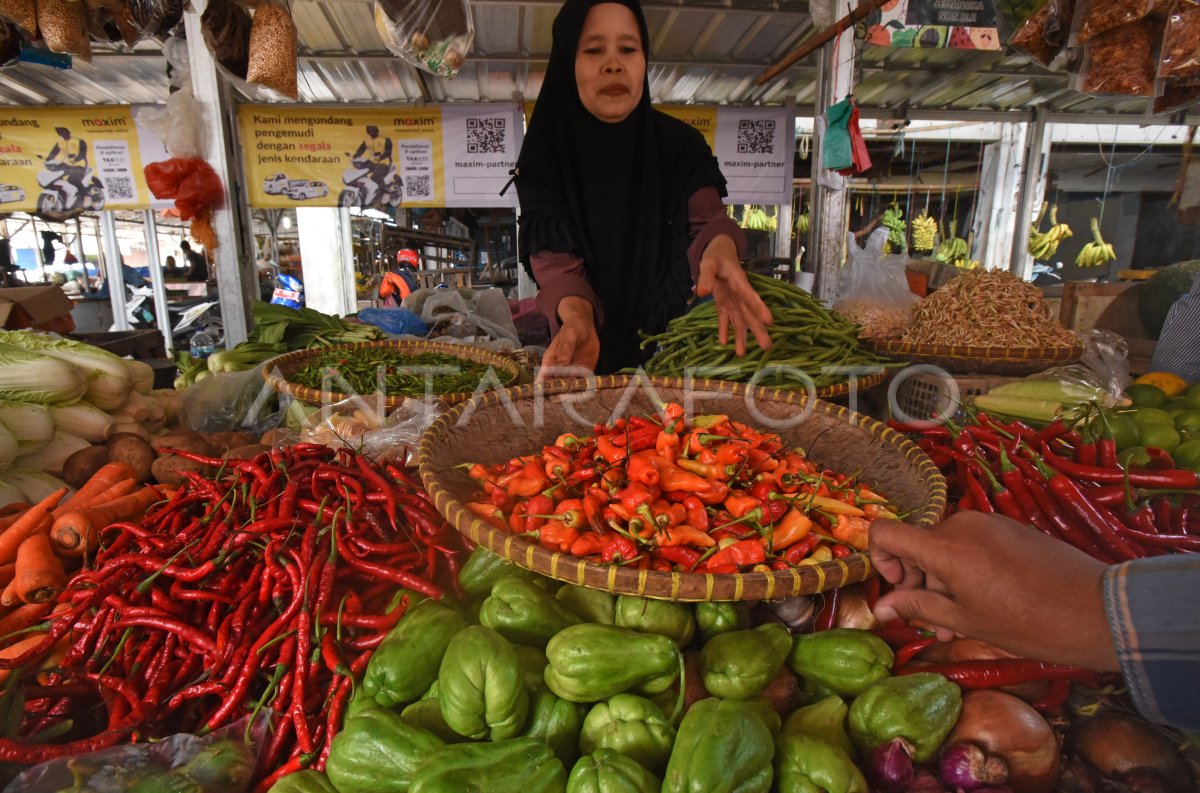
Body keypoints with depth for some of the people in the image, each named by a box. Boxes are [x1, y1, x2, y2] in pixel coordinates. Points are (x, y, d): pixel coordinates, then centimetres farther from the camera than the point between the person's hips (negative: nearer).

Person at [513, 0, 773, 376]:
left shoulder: (683, 144, -7)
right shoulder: (544, 159, -11)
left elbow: (707, 219, -21)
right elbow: (555, 260, -20)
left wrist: (721, 249, -46)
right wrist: (576, 316, -43)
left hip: (672, 334, 2)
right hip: (592, 346, -1)